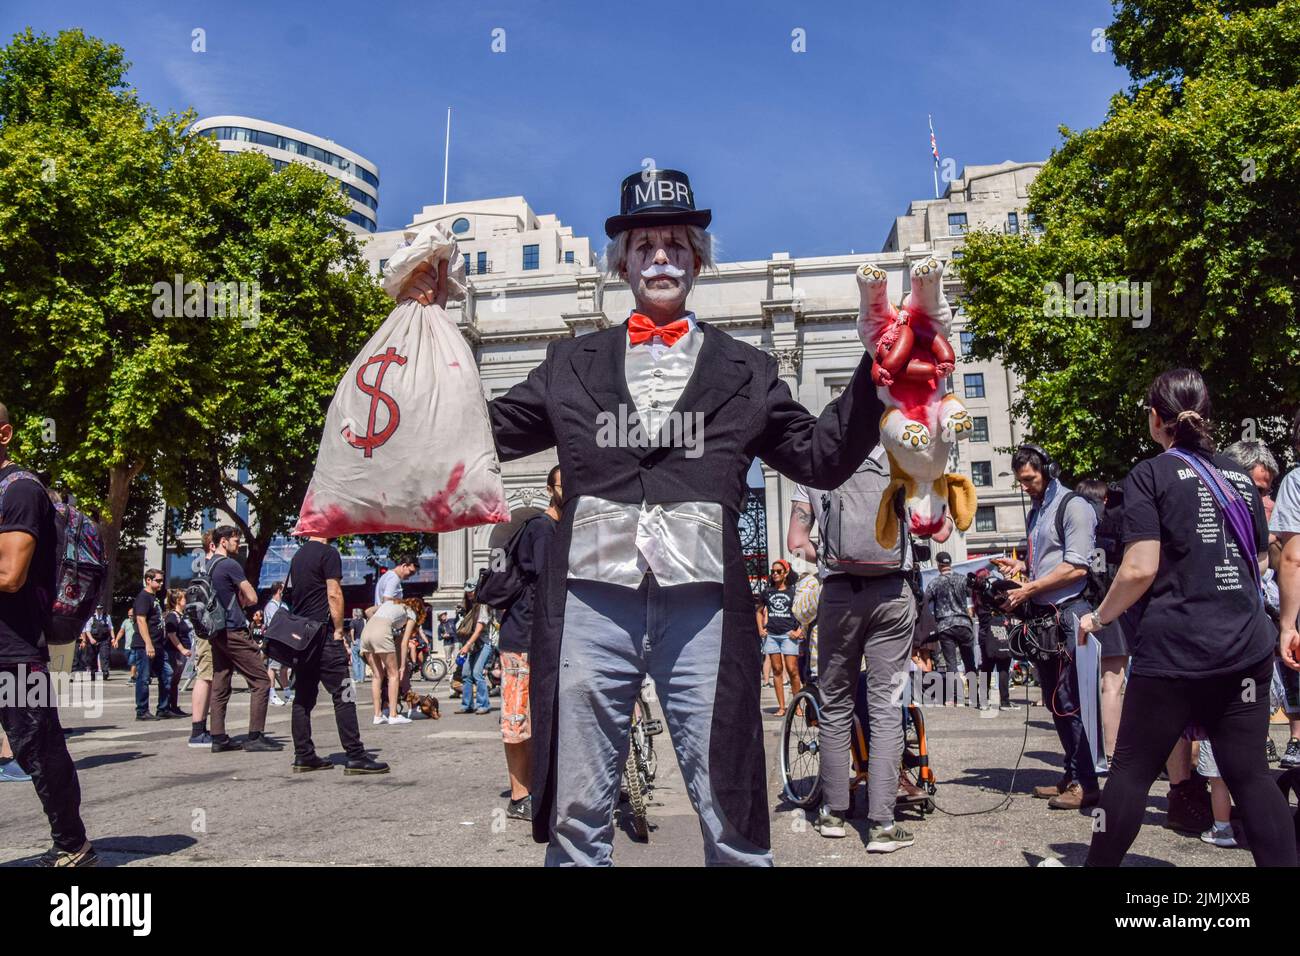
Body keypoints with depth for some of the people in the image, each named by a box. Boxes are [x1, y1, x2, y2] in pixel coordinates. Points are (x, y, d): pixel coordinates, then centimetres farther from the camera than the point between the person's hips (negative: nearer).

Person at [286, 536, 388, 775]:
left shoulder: (298, 555, 17)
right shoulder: (328, 553, -9)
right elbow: (334, 594, -15)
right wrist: (339, 631, -10)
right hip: (323, 634, -9)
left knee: (303, 697, 10)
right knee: (343, 696, -8)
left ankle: (303, 755, 13)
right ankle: (355, 756, -10)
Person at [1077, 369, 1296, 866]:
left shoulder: (1150, 475, -5)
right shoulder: (1240, 477, 12)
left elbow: (1140, 568, -14)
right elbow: (1260, 561, 21)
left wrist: (1099, 617, 0)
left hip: (1174, 648, -5)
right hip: (1246, 649, 6)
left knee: (1132, 768, 5)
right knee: (1250, 772, 8)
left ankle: (1100, 861, 15)